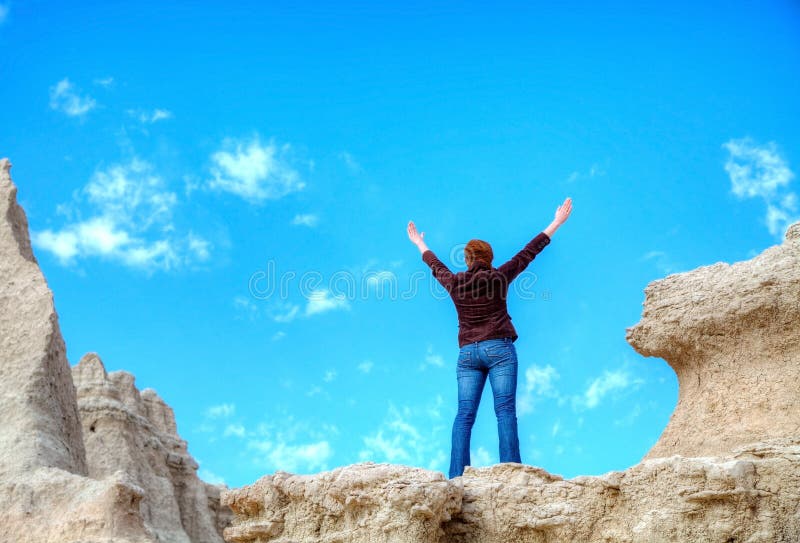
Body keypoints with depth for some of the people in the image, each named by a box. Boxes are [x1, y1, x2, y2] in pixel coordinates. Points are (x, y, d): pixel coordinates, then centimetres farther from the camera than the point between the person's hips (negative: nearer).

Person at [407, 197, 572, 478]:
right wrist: (556, 223, 19)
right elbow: (528, 252, 9)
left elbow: (436, 266, 27)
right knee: (505, 411, -7)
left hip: (467, 352, 3)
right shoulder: (498, 276, 1)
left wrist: (420, 244, 47)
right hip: (498, 349, -3)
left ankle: (456, 476, -6)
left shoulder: (454, 282, 8)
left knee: (464, 415, -1)